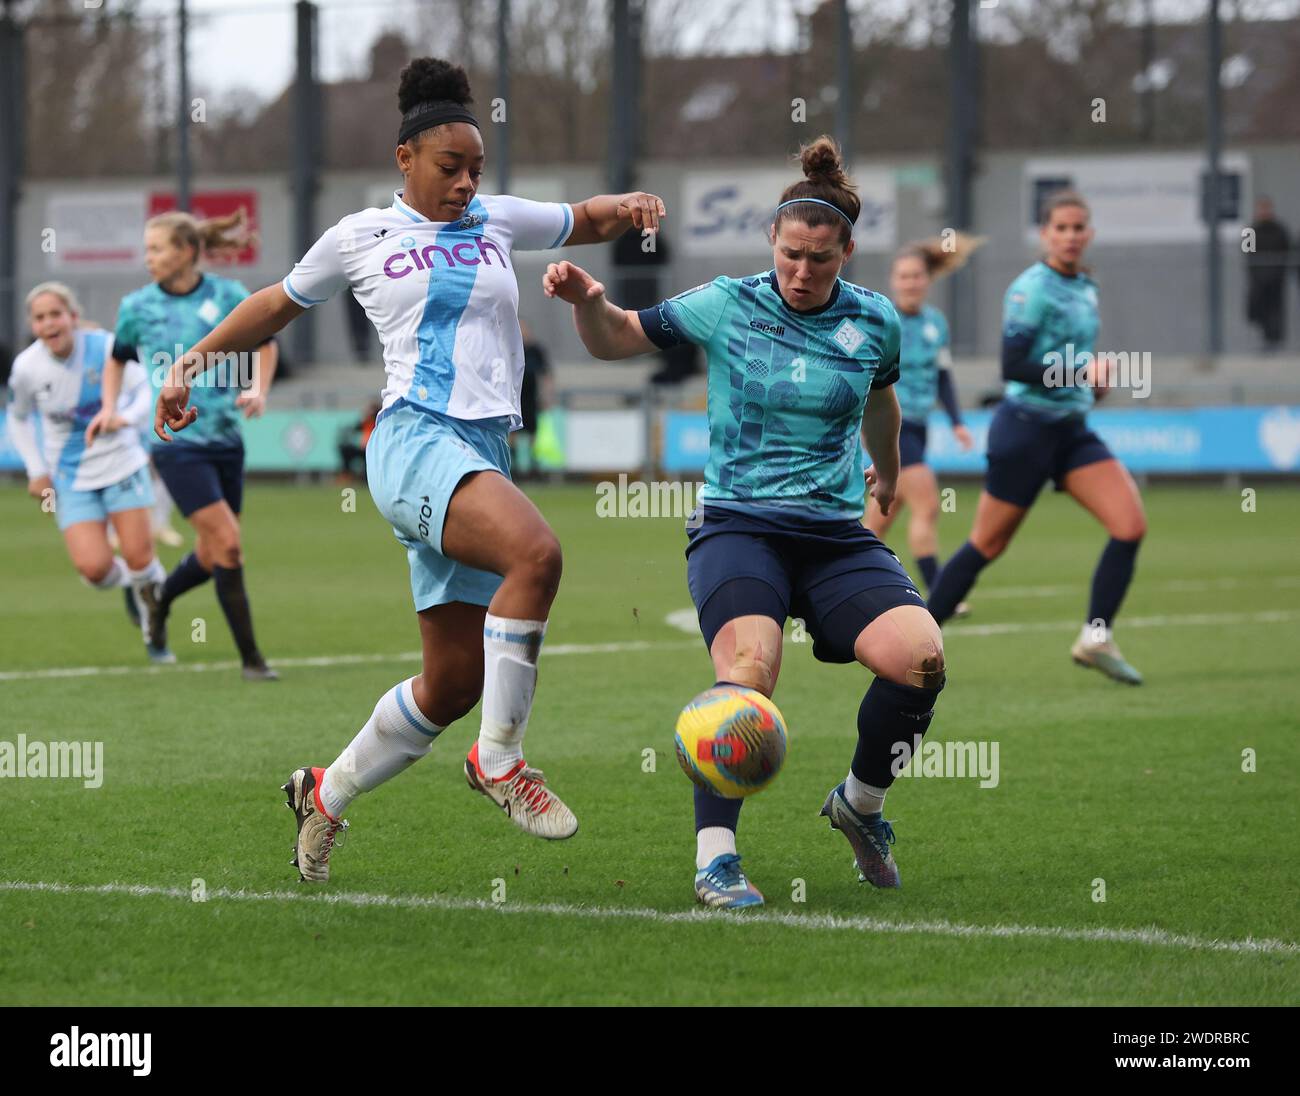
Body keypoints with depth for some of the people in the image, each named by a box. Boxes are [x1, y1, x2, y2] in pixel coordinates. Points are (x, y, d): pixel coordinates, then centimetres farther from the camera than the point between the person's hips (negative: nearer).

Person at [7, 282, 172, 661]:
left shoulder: (104, 346, -16)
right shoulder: (27, 367, -10)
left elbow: (147, 387, -19)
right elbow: (18, 418, 8)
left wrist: (126, 417, -39)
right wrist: (36, 470, 1)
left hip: (120, 463, -1)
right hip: (72, 479, 1)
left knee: (138, 557, -7)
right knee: (93, 567, -15)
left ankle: (154, 628, 22)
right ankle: (125, 583, 23)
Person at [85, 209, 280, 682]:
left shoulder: (228, 296, -1)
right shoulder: (137, 306, -1)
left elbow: (264, 345, 14)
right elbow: (117, 359, 17)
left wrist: (259, 392, 0)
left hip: (225, 437, 3)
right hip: (176, 442, -3)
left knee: (211, 556, 10)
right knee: (227, 544, -14)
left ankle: (159, 605, 41)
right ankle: (250, 657, -6)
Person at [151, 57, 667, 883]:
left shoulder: (499, 220, 18)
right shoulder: (360, 238, 10)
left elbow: (588, 221, 30)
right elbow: (279, 304, 24)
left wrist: (629, 207, 8)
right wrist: (193, 364, 25)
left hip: (486, 450, 5)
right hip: (414, 437, -5)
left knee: (456, 680, 3)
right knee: (536, 550, -33)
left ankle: (326, 796, 25)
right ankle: (500, 759, -23)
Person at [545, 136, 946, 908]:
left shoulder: (874, 323, 6)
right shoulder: (727, 307, 0)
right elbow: (616, 340, 8)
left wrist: (889, 471, 45)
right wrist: (588, 301, -14)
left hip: (837, 537, 3)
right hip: (737, 527, -3)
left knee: (921, 657, -21)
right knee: (749, 668, -31)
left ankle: (861, 803, 7)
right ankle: (716, 856, -25)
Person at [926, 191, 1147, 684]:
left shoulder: (1086, 289, 11)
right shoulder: (1031, 288, -14)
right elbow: (1012, 366, -21)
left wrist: (1091, 377, 7)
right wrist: (1079, 372, -24)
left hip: (1072, 431, 7)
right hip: (1026, 430, -7)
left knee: (1131, 524, -11)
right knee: (988, 546, 2)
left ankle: (1096, 639, -5)